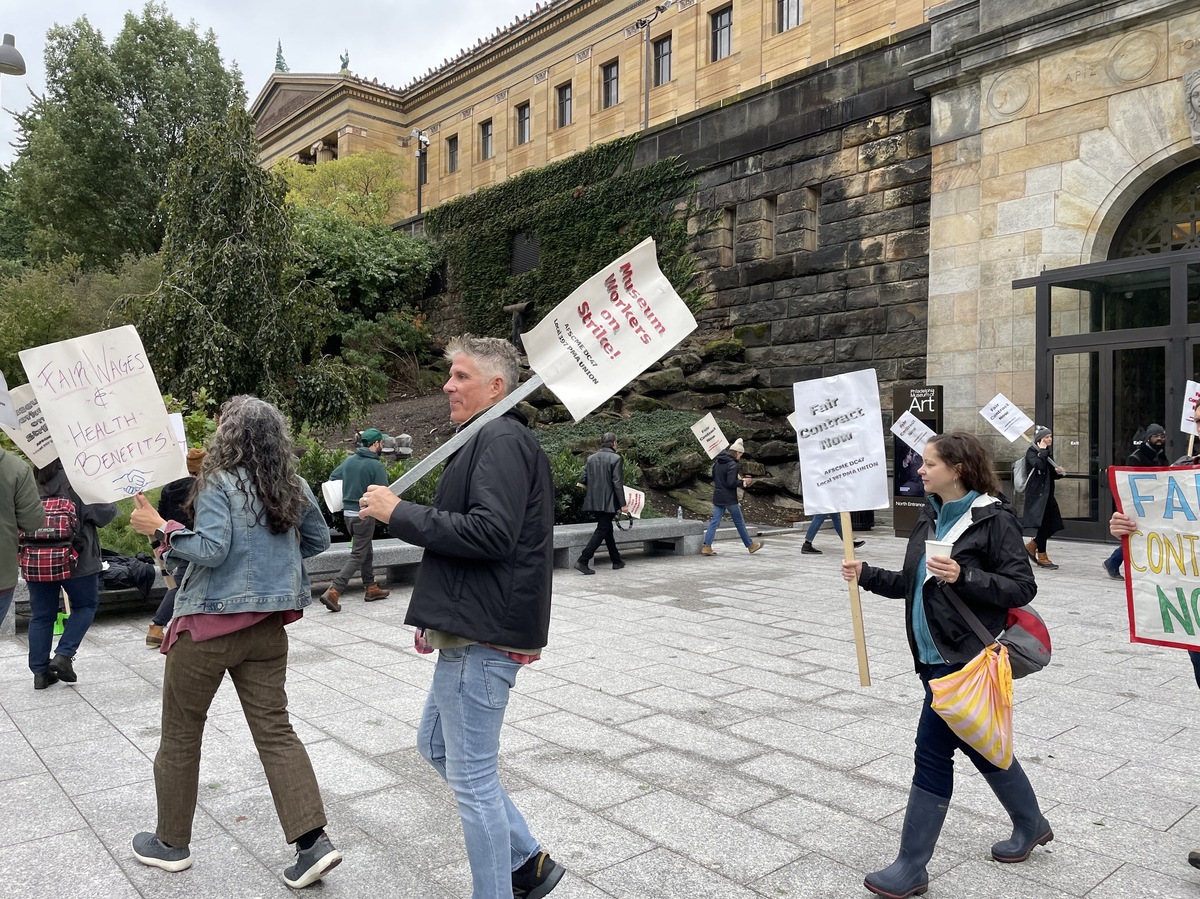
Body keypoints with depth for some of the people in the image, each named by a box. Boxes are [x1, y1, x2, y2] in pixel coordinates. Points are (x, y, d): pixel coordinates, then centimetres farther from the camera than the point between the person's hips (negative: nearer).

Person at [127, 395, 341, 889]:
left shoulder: (219, 483, -13)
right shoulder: (293, 486, 5)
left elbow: (211, 549, -21)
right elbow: (318, 540, 14)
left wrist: (161, 528, -9)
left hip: (209, 625, -5)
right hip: (267, 627, 5)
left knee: (180, 734, 14)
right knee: (275, 730, 7)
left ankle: (171, 843, 29)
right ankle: (314, 842, 0)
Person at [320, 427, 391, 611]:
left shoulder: (349, 461, 4)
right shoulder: (376, 466, -17)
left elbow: (332, 477, 14)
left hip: (348, 512, 8)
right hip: (364, 514, -8)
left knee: (367, 551, 21)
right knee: (358, 555, -2)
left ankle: (371, 588, 30)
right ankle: (333, 592, -11)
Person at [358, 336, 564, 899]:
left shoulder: (502, 440, -15)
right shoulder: (489, 441, 19)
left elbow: (490, 534, -26)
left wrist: (399, 513, -17)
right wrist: (438, 618, 19)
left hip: (483, 639, -11)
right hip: (472, 631, 11)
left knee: (471, 775, 0)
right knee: (436, 744, 20)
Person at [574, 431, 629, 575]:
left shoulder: (591, 458, 7)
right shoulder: (615, 459, -10)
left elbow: (584, 480, 7)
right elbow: (617, 483, -14)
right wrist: (623, 504, -10)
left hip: (593, 502, 7)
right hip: (608, 502, -7)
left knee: (607, 530, 18)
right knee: (601, 531, -3)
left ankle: (616, 561, 28)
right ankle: (583, 561, -12)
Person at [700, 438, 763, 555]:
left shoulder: (717, 462, 9)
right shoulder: (732, 464, -17)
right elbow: (731, 483, -23)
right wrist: (743, 482, -7)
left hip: (717, 498, 7)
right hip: (729, 499, -7)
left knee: (714, 521, 3)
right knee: (739, 522, 7)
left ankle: (707, 546, -7)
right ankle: (750, 545, 21)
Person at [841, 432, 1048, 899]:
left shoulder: (994, 518, -13)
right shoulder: (930, 517, 9)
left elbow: (1023, 587, -16)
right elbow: (913, 584, 14)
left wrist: (963, 576, -28)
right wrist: (867, 575, 1)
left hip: (966, 659, -8)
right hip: (934, 655, 8)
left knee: (932, 753, -3)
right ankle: (1031, 825, 44)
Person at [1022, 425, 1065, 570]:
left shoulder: (1046, 453, 17)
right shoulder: (1031, 452, -7)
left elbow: (1050, 475, 21)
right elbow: (1039, 465, -27)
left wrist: (1058, 472, 0)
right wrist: (1043, 451, -15)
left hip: (1047, 493, 8)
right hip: (1036, 494, -8)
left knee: (1053, 524, 4)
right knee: (1043, 524, -6)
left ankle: (1031, 546, 20)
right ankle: (1042, 557, 5)